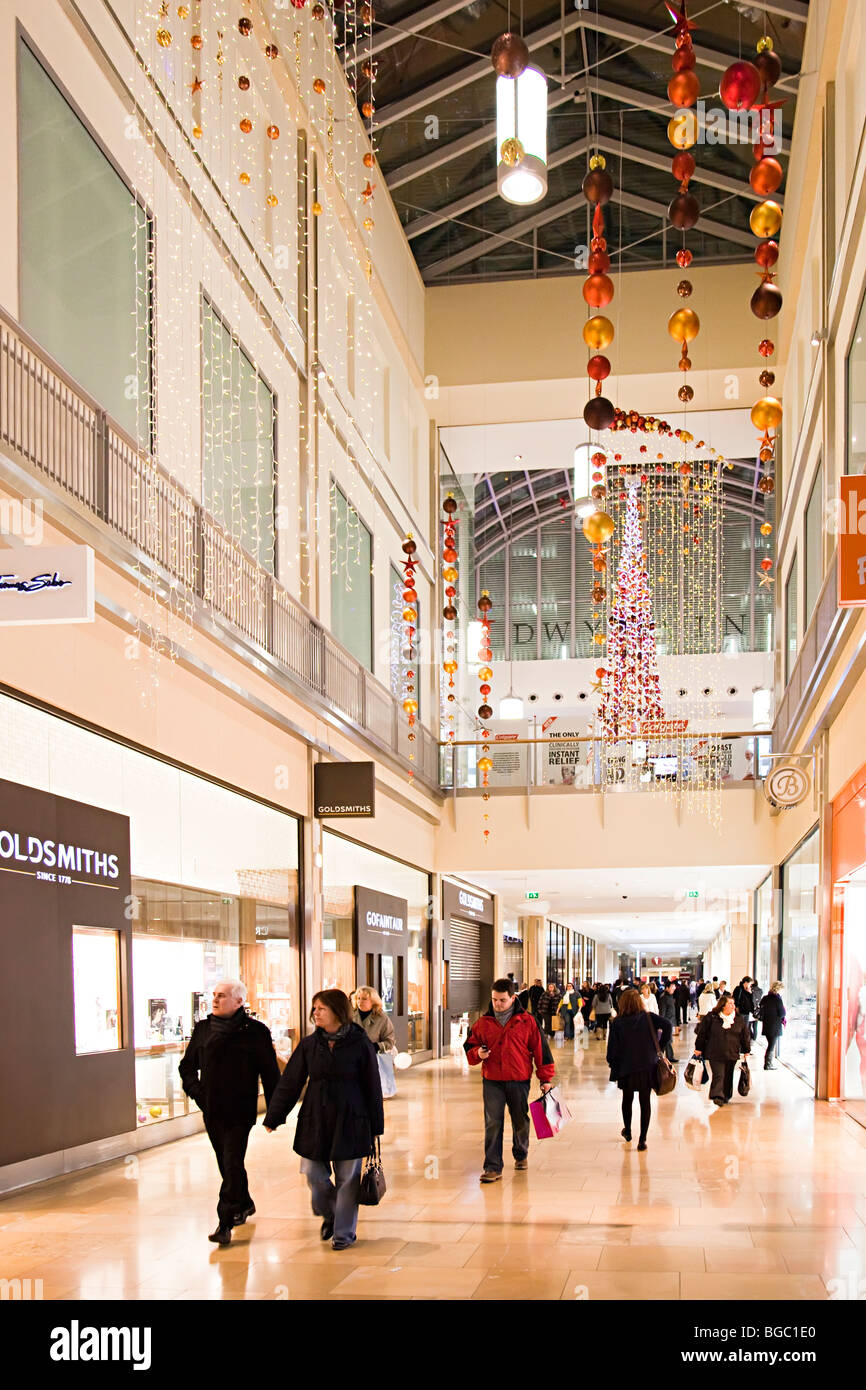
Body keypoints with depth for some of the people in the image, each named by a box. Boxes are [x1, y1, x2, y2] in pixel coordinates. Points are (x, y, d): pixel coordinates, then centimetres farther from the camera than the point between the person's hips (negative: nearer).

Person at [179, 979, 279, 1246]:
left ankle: (225, 1222, -9)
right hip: (212, 1111, 5)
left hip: (240, 1111, -5)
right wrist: (195, 1090, 0)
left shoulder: (255, 1031, -5)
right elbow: (187, 1066, 16)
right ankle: (244, 1205, 35)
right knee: (226, 1163, 14)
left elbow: (270, 1073, -2)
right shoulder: (203, 1029, 6)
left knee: (232, 1164, -10)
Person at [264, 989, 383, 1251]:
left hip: (350, 1121, -3)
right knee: (314, 1173, 4)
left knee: (347, 1178, 3)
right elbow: (290, 1083, 5)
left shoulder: (360, 1044, -6)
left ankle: (344, 1231, 20)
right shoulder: (309, 1044, 2)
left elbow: (373, 1088, -1)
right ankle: (329, 1215, 32)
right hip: (315, 1121, 3)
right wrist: (273, 1118, 3)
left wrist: (376, 1127, 0)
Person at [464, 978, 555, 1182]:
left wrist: (545, 1078, 1)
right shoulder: (483, 1023, 3)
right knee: (492, 1124, -7)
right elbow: (470, 1045, 15)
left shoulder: (527, 1022, -3)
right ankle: (492, 1167, -5)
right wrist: (477, 1054, -9)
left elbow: (540, 1049, 2)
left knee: (520, 1122, 15)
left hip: (519, 1081, -1)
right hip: (492, 1081, 1)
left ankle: (521, 1155, 39)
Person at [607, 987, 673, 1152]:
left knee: (627, 1099, 19)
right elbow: (666, 1025, -17)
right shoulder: (648, 1017, -3)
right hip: (647, 1066, 0)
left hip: (626, 1068, 0)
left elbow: (613, 1047, -7)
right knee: (645, 1101, 5)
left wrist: (613, 1066, 5)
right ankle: (642, 1139, 1)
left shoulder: (617, 1022, -6)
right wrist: (661, 1045, -5)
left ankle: (627, 1132, 36)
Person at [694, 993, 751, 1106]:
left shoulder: (739, 1020, 5)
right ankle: (717, 1096, -11)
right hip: (715, 1053, -3)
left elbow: (745, 1036, 14)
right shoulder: (711, 1018, -4)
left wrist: (746, 1050, 14)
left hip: (732, 1054, 3)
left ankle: (726, 1096, 24)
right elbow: (701, 1033, 2)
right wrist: (699, 1048, 3)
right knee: (718, 1075, -12)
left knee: (728, 1076, 10)